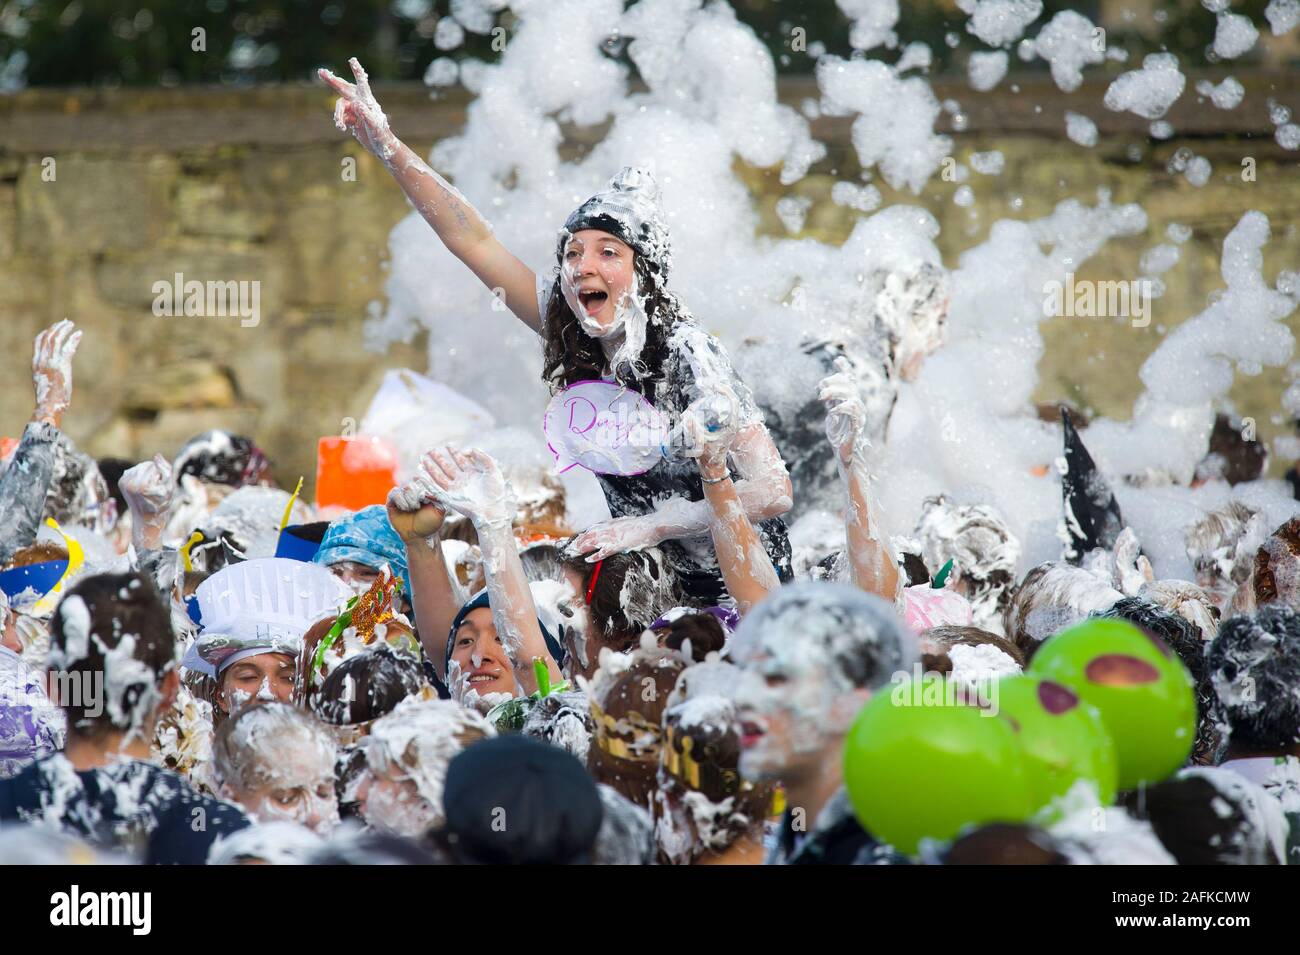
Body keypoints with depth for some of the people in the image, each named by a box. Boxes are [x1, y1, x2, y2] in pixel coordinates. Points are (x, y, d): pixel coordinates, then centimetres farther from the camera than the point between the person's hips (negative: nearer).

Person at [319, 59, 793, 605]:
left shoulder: (686, 357, -20)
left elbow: (774, 490, -26)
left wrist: (650, 527, -31)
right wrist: (385, 146, -2)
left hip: (742, 589, -7)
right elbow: (476, 242, 3)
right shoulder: (575, 333, -2)